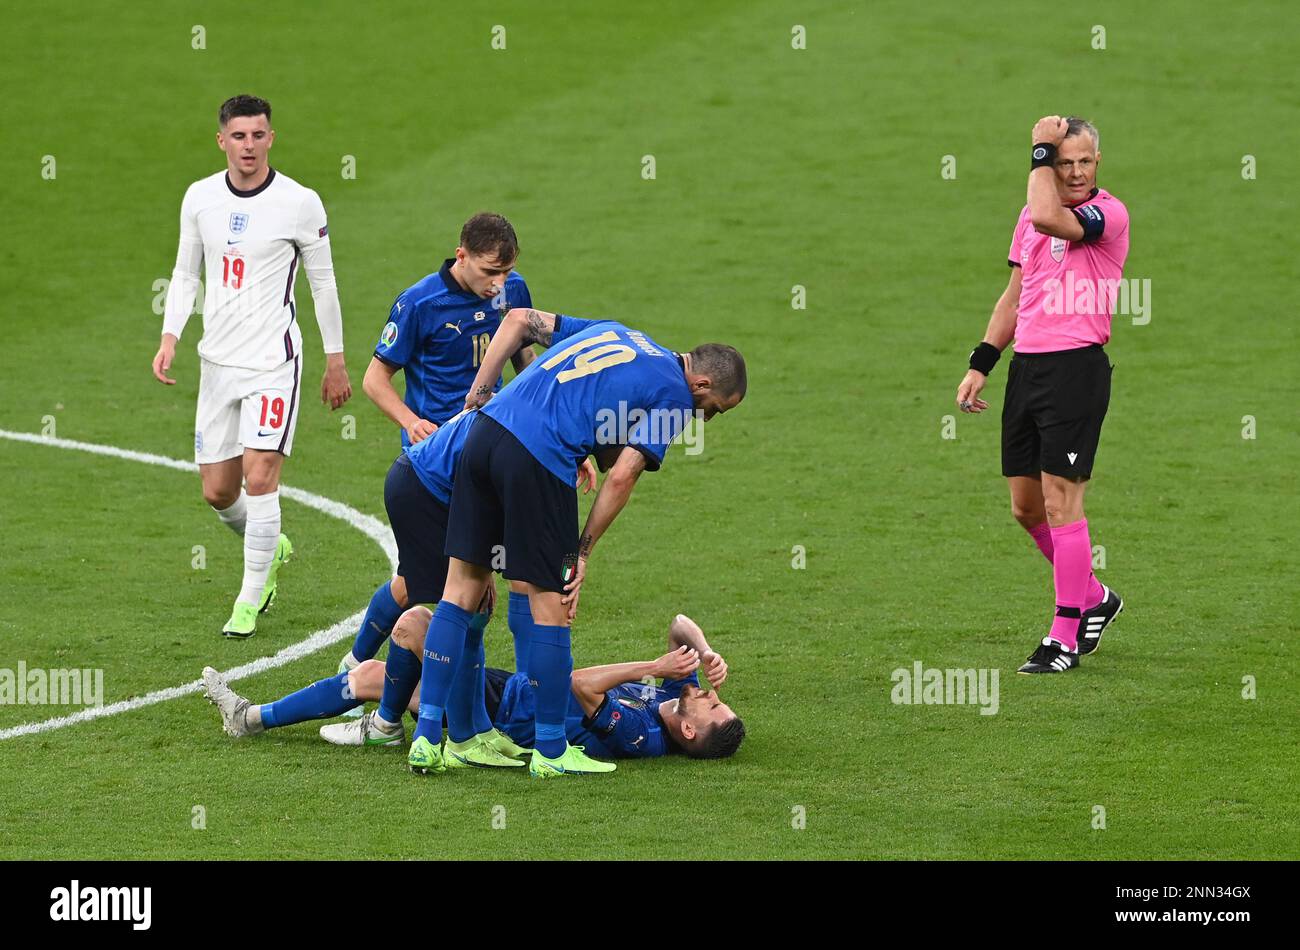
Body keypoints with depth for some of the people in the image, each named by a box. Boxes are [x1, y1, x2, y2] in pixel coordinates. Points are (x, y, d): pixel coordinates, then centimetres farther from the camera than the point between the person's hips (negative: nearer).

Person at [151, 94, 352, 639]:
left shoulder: (300, 204, -7)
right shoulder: (200, 198, 4)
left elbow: (323, 282, 2)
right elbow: (186, 272, 14)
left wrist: (336, 360, 6)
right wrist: (170, 336, 0)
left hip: (273, 361, -4)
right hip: (217, 362, 5)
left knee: (260, 477, -15)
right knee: (218, 491, 7)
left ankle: (250, 602, -3)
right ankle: (270, 550, 38)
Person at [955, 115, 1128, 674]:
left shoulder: (1108, 213, -9)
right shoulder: (1031, 216, 15)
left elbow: (1049, 217, -29)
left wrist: (1041, 151, -15)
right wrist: (980, 365, 16)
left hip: (1077, 369, -8)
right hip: (1026, 367, 8)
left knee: (1060, 503, -8)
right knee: (1026, 507, 11)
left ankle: (1066, 637, -1)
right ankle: (1094, 599, 30)